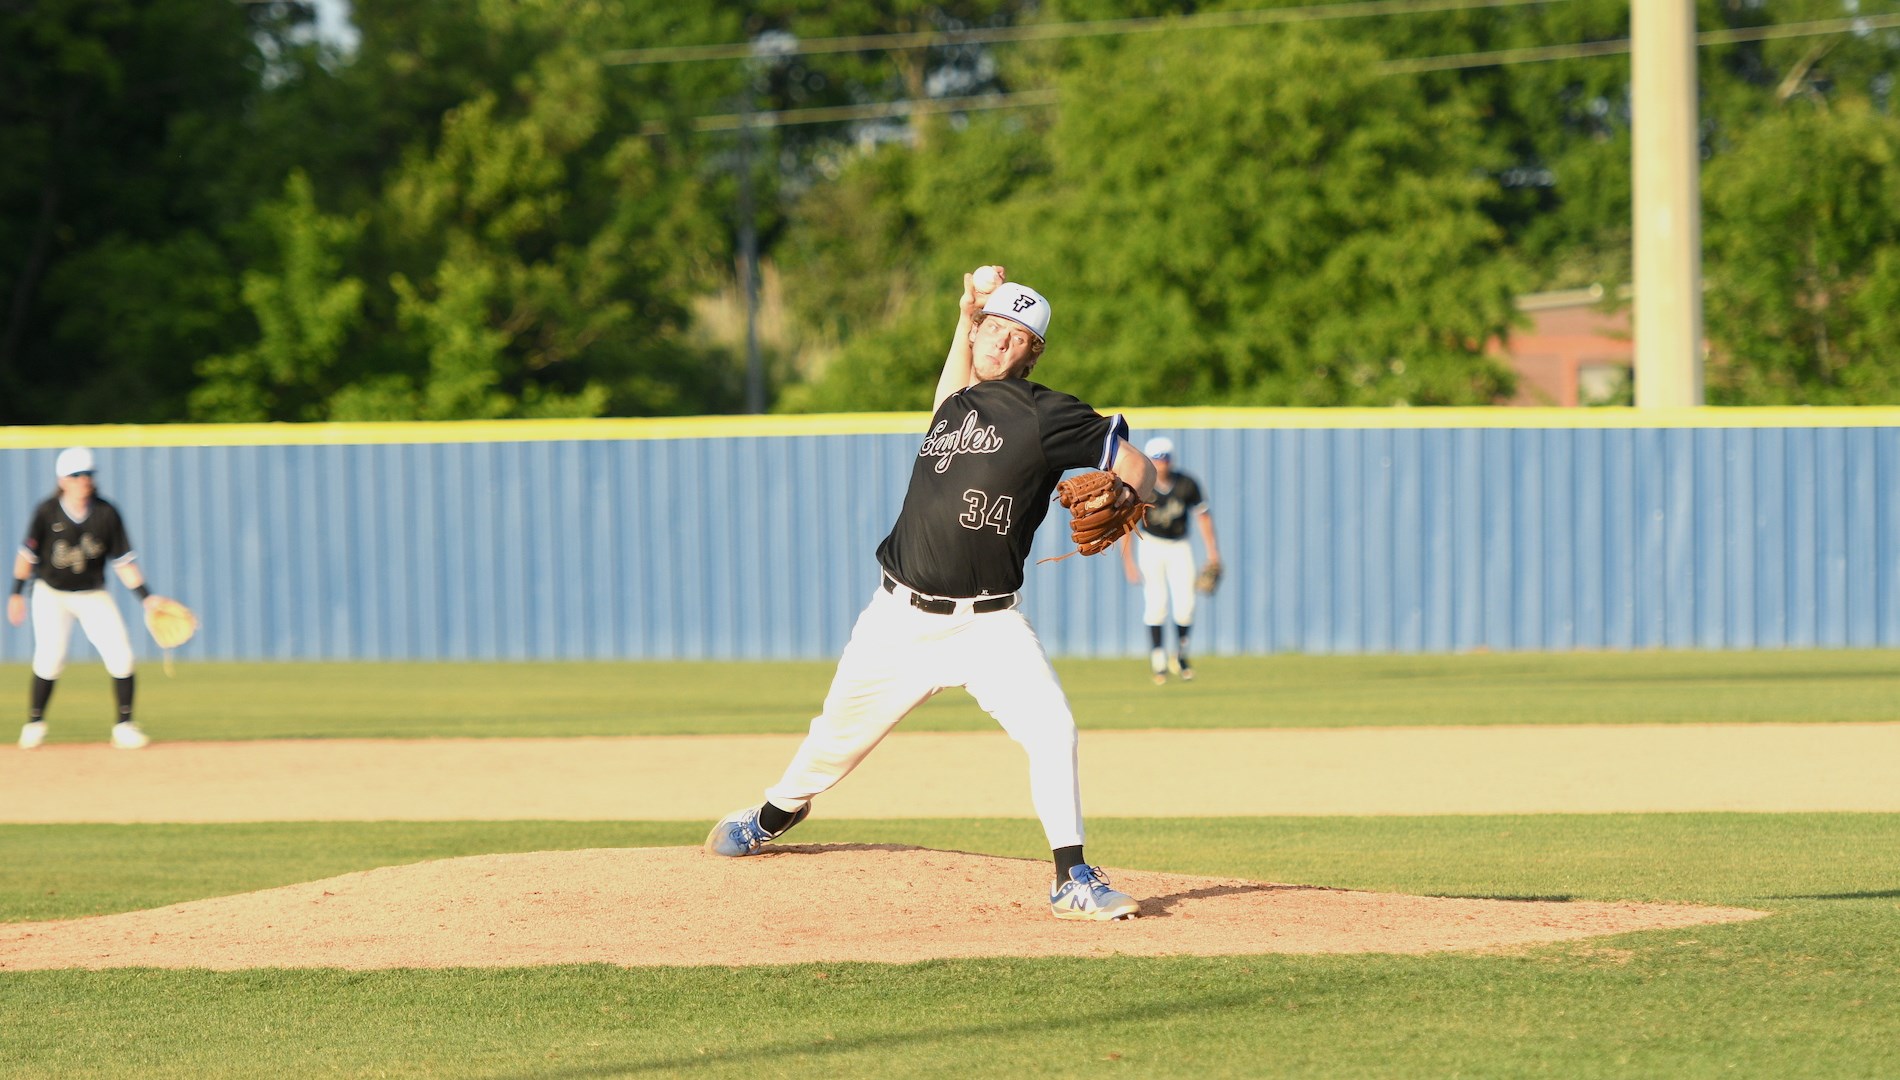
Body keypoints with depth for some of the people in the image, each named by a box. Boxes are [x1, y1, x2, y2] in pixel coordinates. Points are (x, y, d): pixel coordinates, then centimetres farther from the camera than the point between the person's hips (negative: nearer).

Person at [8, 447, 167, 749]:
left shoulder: (106, 514, -9)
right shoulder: (47, 512, -12)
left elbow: (123, 561, -5)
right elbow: (28, 555, -1)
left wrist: (146, 597, -12)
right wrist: (17, 594, -3)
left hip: (93, 596, 2)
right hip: (51, 594, -1)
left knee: (120, 656, -10)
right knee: (50, 657, -14)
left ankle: (125, 726, 1)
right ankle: (35, 723, 5)